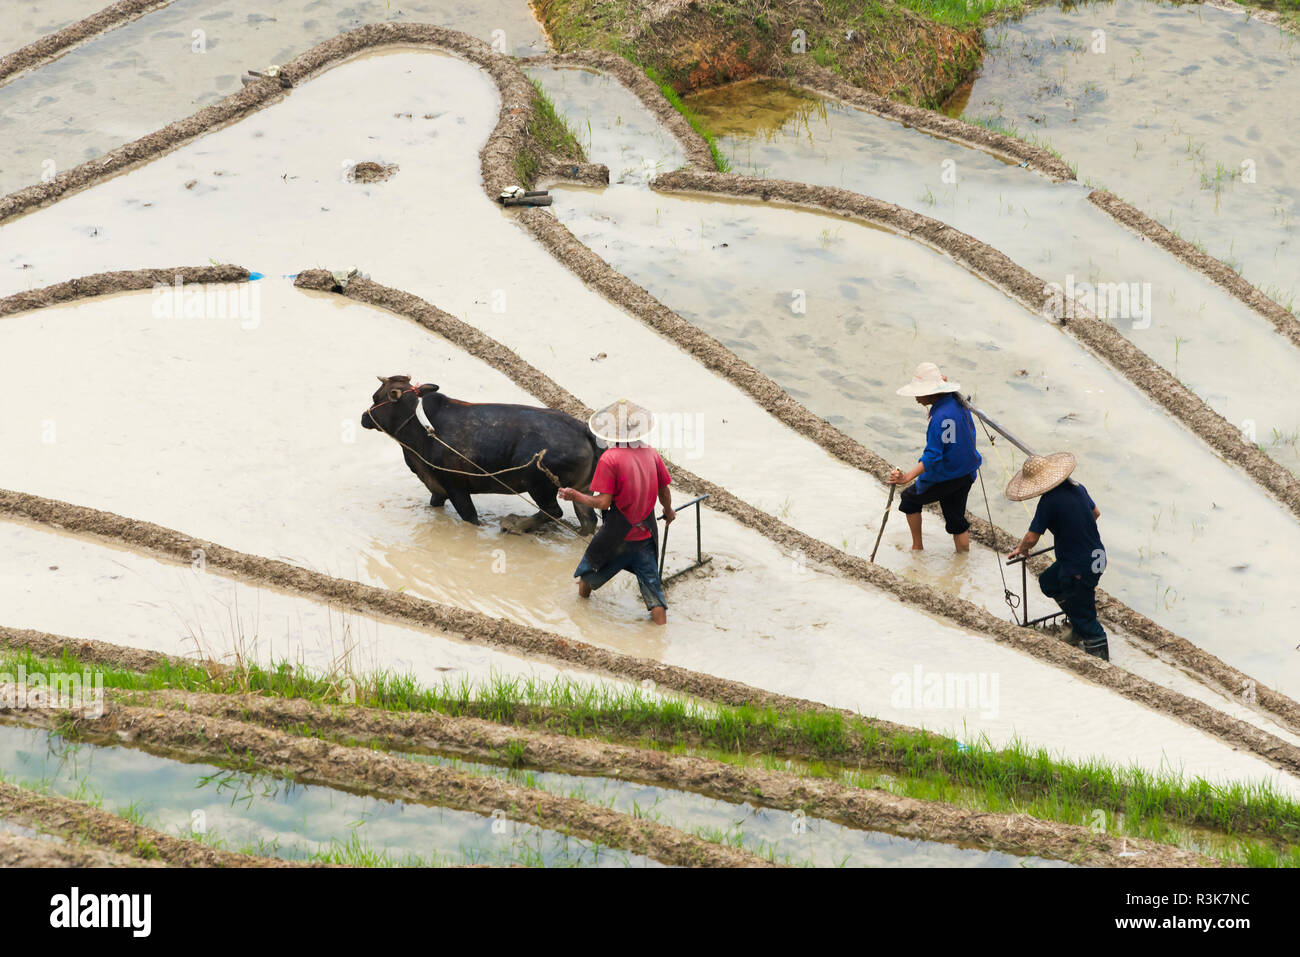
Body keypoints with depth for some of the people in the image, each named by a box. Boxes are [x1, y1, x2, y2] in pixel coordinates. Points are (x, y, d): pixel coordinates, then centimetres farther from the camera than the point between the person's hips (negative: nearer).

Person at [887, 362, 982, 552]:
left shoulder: (939, 418, -30)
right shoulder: (958, 403, -4)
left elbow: (932, 457, -34)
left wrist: (907, 477, -43)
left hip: (944, 478, -8)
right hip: (966, 474, 8)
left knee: (910, 498, 19)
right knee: (956, 520, 19)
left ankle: (917, 547, 28)